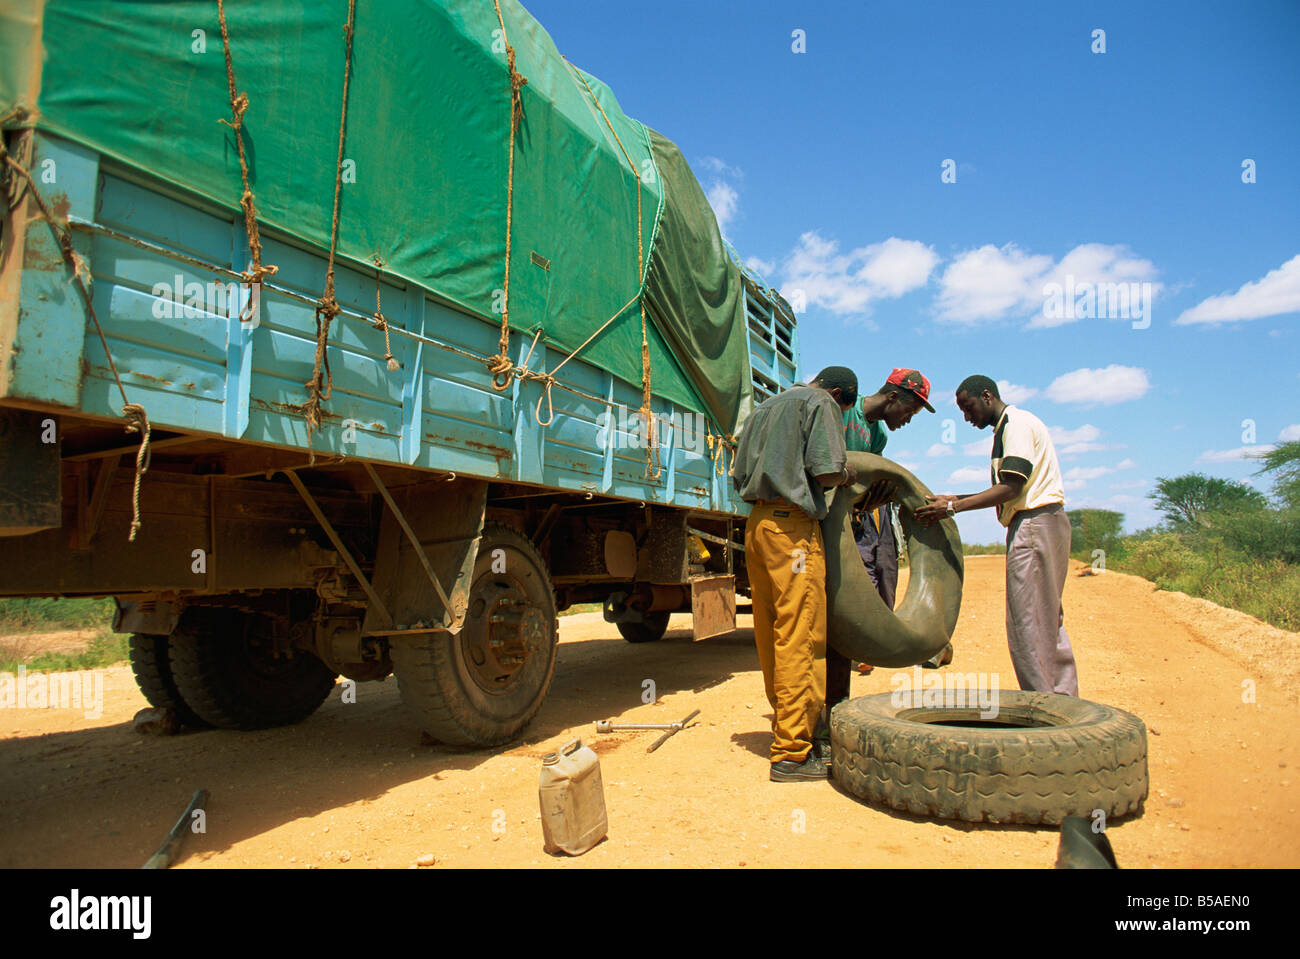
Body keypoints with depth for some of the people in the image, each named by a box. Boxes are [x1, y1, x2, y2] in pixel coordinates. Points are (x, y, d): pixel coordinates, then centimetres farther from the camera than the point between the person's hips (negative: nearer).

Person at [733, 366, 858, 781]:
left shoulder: (764, 408, 25)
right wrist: (847, 475, 8)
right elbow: (827, 471, -12)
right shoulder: (821, 403, 1)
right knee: (800, 638, -7)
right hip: (792, 527, -9)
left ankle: (788, 725, 25)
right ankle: (791, 753, -5)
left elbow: (739, 475, 22)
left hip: (756, 523, 9)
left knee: (771, 634, 13)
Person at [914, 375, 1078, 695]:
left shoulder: (1017, 422, -8)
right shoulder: (1008, 428, 22)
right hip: (1043, 525, 11)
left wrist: (953, 507, -20)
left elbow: (1010, 489, -19)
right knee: (1047, 622, 13)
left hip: (1035, 523, -11)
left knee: (1028, 624, -8)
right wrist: (955, 500, 13)